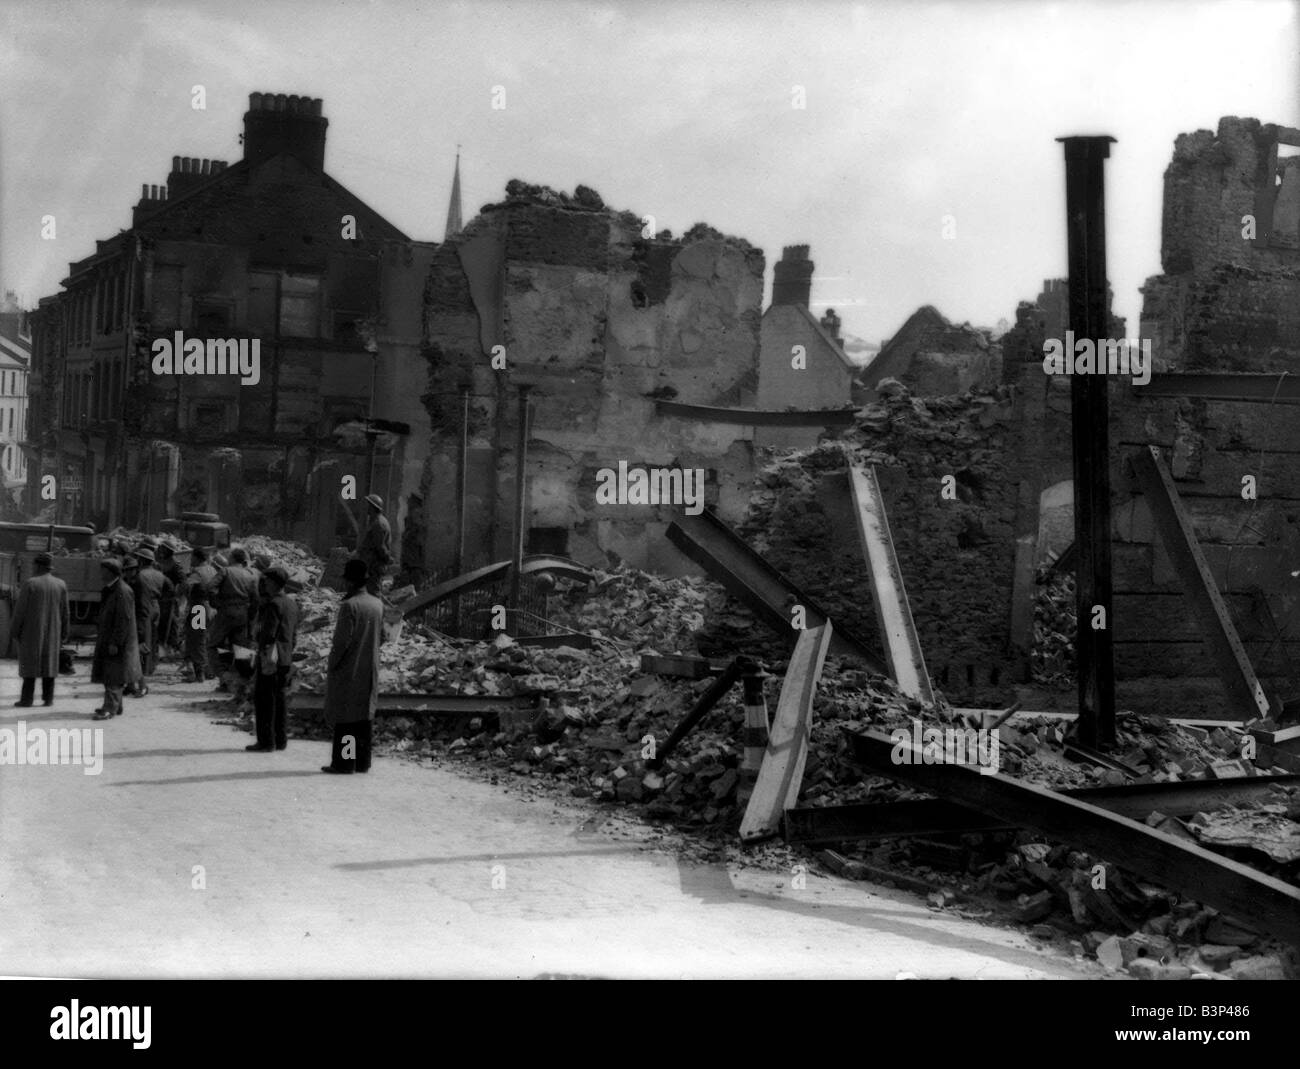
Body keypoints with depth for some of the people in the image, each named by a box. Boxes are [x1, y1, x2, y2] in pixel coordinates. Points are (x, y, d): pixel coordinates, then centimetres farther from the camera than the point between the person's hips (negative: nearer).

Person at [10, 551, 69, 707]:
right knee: (49, 663, 9)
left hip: (31, 630, -3)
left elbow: (20, 610, -10)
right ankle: (48, 698, 7)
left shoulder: (29, 584, -12)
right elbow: (64, 612, 3)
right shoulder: (61, 585, 0)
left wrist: (16, 631, -1)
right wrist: (63, 634, 10)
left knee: (30, 663, 2)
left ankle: (27, 698, 1)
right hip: (52, 632, 4)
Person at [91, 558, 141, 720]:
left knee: (114, 676, -7)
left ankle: (111, 708, -4)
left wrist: (115, 643, -22)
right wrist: (102, 639, 19)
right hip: (106, 639, 10)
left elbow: (124, 620, -21)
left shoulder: (123, 592, -19)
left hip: (117, 641, -10)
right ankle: (114, 706, 23)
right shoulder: (109, 590, 12)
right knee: (108, 674, 14)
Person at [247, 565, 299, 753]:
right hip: (286, 658, 9)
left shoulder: (272, 605, -16)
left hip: (270, 658, -9)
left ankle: (266, 741, -2)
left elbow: (268, 635, -20)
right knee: (279, 699, 14)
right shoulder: (291, 603, 12)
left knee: (264, 700, -3)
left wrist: (262, 657, -18)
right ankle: (280, 739, 17)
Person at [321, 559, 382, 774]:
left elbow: (342, 640, -18)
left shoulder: (349, 605, -17)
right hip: (370, 668, 7)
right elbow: (381, 636, 11)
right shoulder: (377, 604, 5)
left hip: (347, 668, -7)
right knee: (363, 714, 12)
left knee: (344, 716, -1)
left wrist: (331, 665, -7)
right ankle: (362, 761, 16)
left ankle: (343, 762, 1)